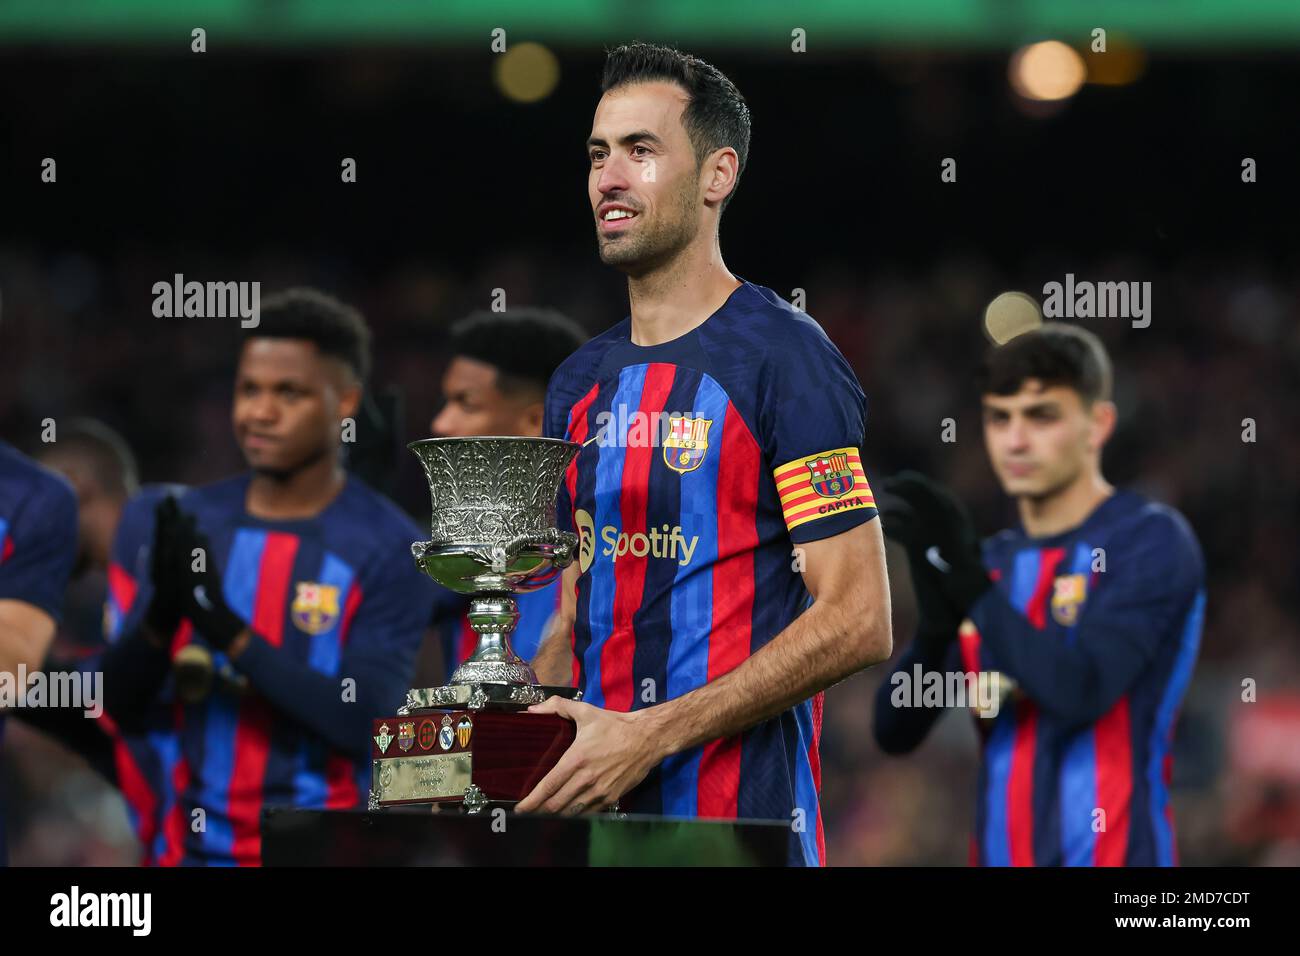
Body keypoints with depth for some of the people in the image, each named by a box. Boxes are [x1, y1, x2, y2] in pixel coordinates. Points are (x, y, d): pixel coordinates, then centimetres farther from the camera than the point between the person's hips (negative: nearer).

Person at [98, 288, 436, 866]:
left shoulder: (389, 550, -6)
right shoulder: (192, 523, 7)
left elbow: (364, 720, -15)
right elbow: (119, 705, 7)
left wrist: (227, 630, -21)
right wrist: (160, 617, -14)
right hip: (196, 846, 4)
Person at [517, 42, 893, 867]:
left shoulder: (786, 358, -8)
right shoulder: (581, 385, 14)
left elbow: (858, 621, -15)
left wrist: (651, 735, -20)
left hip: (740, 810, -7)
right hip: (592, 805, 7)